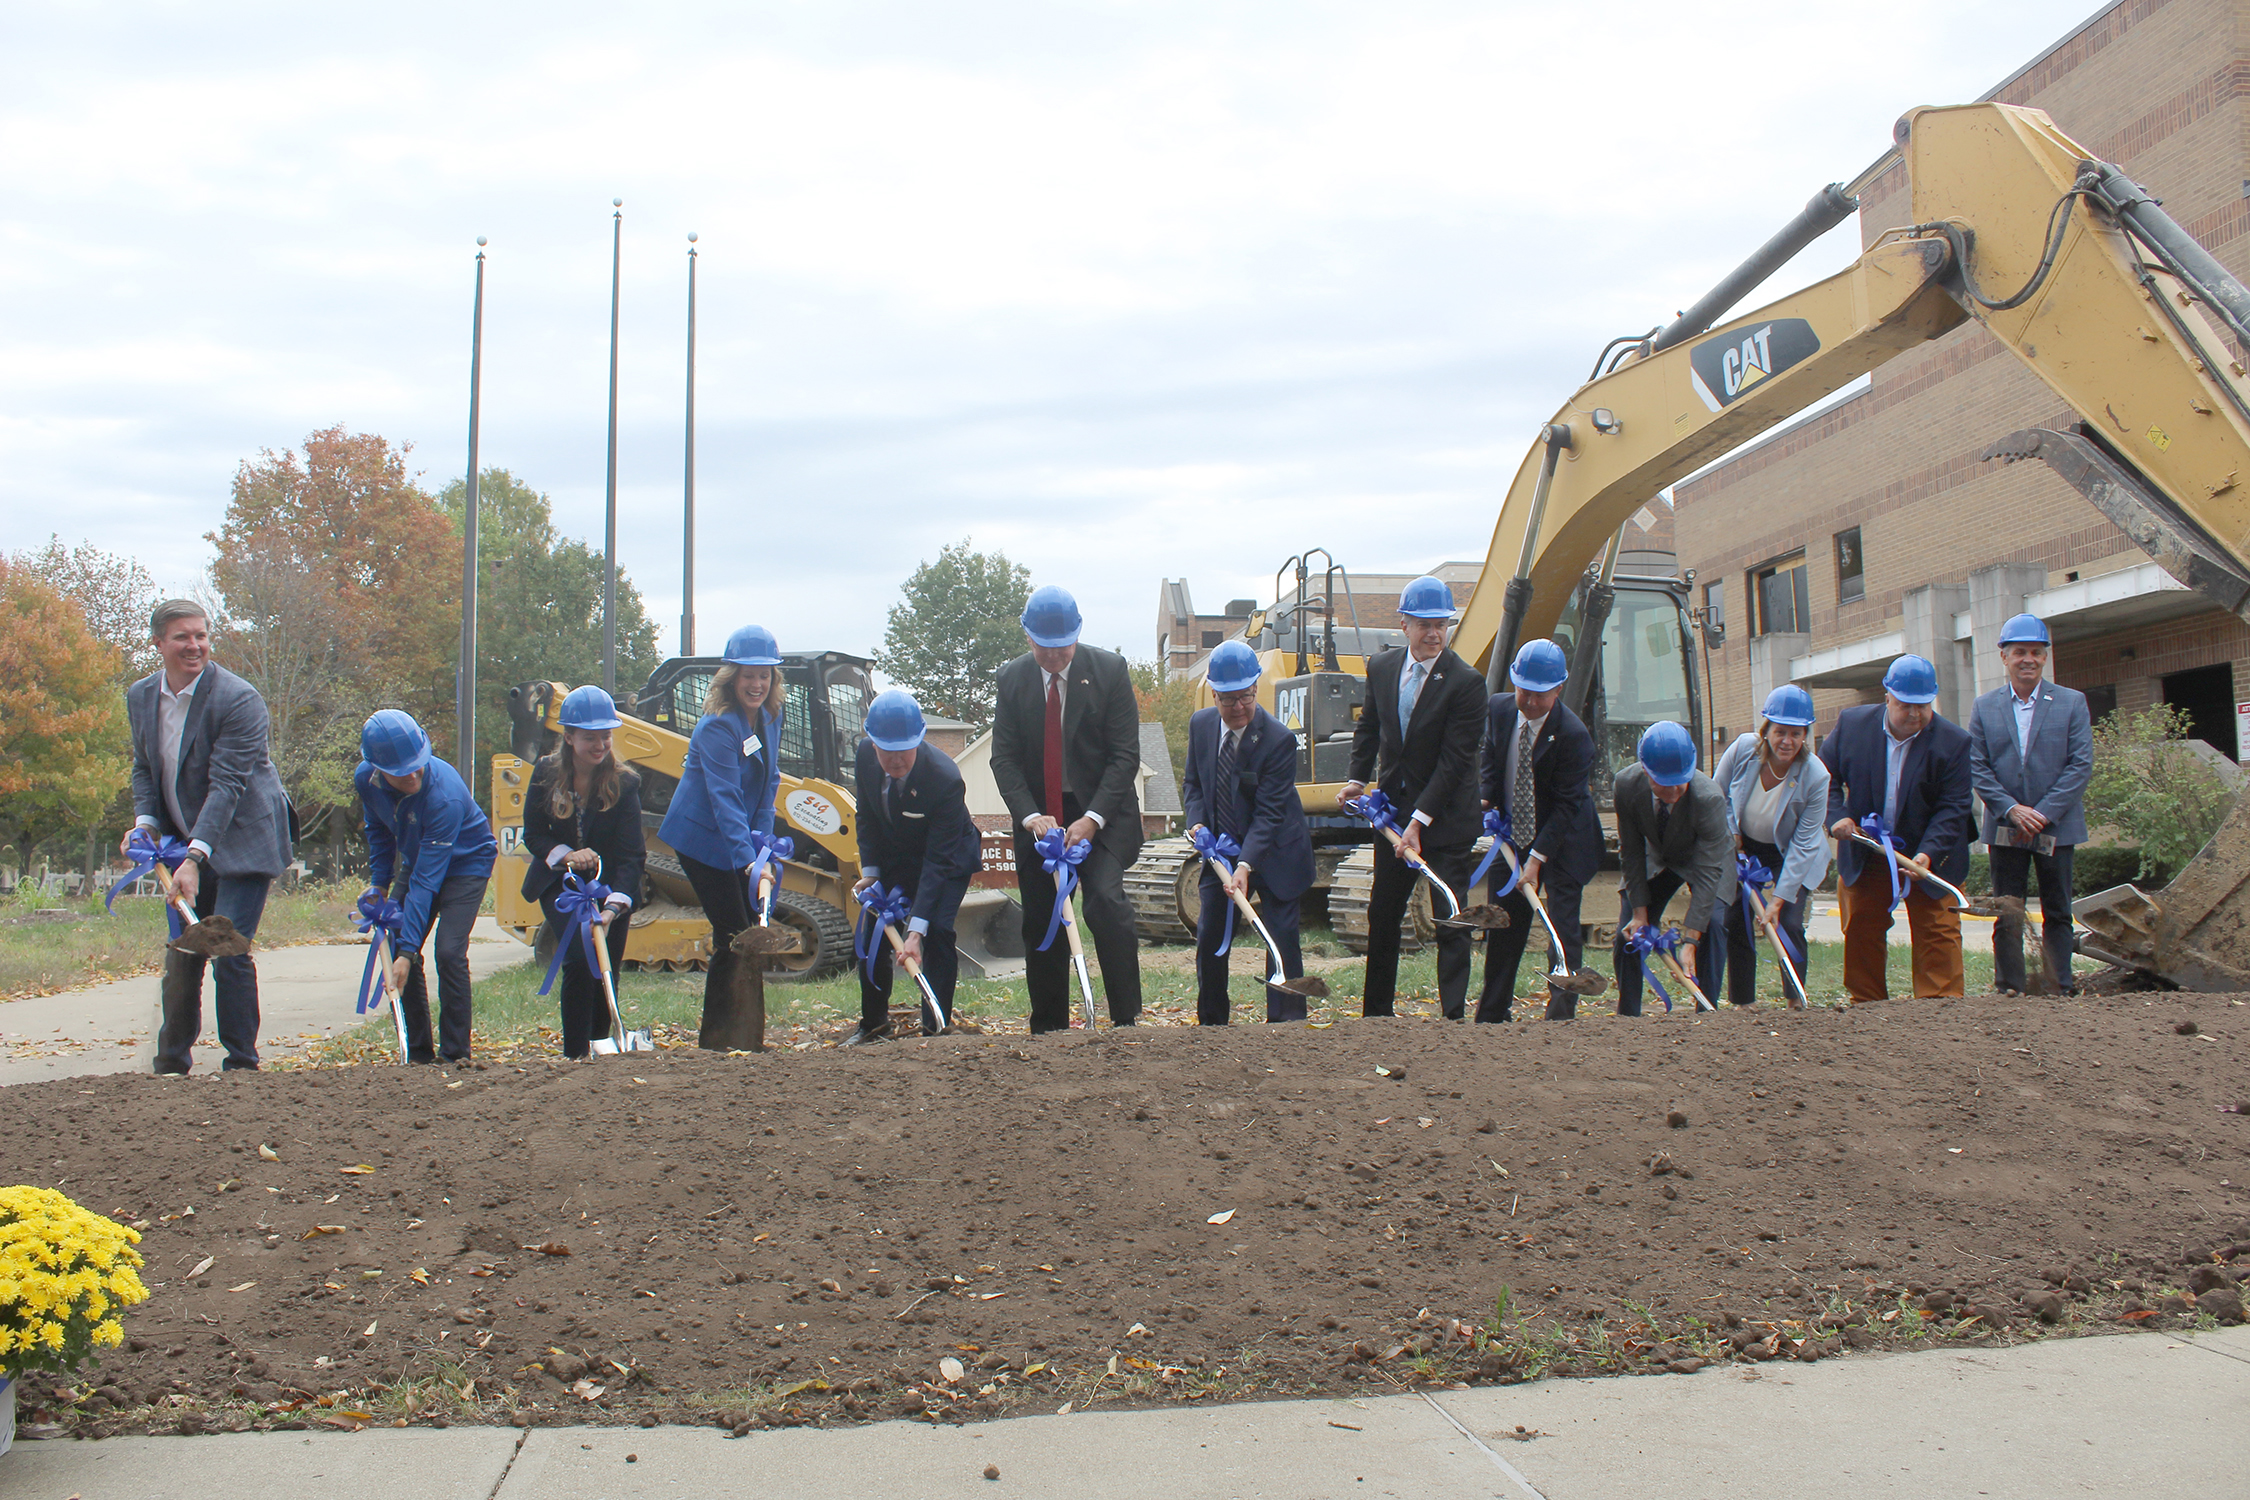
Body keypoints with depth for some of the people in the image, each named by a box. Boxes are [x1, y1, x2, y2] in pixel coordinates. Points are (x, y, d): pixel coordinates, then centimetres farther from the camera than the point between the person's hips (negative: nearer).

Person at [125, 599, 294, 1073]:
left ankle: (242, 1063, 1)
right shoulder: (140, 697, 3)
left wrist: (194, 857, -30)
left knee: (229, 950, -11)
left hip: (241, 842, -6)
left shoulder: (238, 699, -19)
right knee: (181, 954, 9)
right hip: (185, 843, 6)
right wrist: (144, 822, -5)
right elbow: (144, 767, 15)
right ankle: (171, 1063, 21)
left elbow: (227, 784, -24)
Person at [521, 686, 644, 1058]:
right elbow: (533, 835, -3)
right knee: (579, 959, -20)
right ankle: (575, 1055, -10)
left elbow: (631, 855, -22)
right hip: (559, 882, 0)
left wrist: (614, 906, -35)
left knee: (606, 974, 0)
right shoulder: (546, 774, -11)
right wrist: (566, 855, -23)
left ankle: (598, 1051, 22)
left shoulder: (624, 783, -17)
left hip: (609, 884, 0)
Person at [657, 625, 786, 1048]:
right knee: (733, 935, -7)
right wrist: (747, 859, -41)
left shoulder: (769, 717, 1)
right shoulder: (717, 727, -25)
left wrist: (763, 837, -4)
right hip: (704, 842, -8)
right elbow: (725, 801, -32)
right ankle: (715, 1037, 3)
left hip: (742, 839, 8)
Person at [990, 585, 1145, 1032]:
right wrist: (1031, 816, -16)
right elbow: (1004, 758, 0)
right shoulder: (1012, 678, 2)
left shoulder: (1110, 669, -6)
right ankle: (1048, 1032, 16)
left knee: (1106, 904, -22)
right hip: (1038, 818, 3)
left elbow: (1125, 755, -9)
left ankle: (1126, 1021, -16)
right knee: (1040, 926, 6)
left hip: (1100, 817, -3)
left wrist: (1092, 819, -18)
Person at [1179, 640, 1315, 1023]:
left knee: (1282, 940, -6)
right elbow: (1192, 783, 10)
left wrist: (1245, 866, -32)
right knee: (1209, 939, 4)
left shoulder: (1278, 739, -21)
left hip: (1272, 853, -5)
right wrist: (1196, 821, -9)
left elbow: (1269, 811, -23)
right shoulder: (1200, 724, -3)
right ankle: (1211, 1024, 19)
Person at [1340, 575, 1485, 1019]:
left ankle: (1454, 1016, 4)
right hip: (1392, 808, 6)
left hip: (1445, 816, -6)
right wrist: (1358, 778, 8)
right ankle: (1375, 1013, 27)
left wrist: (1419, 821, -21)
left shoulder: (1466, 682, -18)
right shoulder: (1381, 667, 0)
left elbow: (1453, 761, -19)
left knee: (1451, 923, -3)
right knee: (1382, 915, 14)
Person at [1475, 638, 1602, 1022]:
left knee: (1563, 925, -8)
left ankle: (1561, 1015, -2)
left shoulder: (1573, 734, -24)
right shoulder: (1499, 709, -6)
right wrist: (1487, 802, -1)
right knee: (1504, 924, 10)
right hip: (1513, 835, 5)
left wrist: (1537, 858, -23)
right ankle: (1491, 1014, 21)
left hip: (1562, 840, -5)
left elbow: (1566, 805, -21)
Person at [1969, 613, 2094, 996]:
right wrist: (2011, 809, -12)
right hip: (2005, 829, 1)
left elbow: (2080, 764, -4)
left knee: (2057, 914, 6)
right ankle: (2009, 991, 7)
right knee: (2007, 917, 1)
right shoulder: (1984, 706, 6)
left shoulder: (2071, 703, 3)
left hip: (2056, 827, -1)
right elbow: (1977, 767, 1)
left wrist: (2043, 812, -12)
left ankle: (2062, 991, 12)